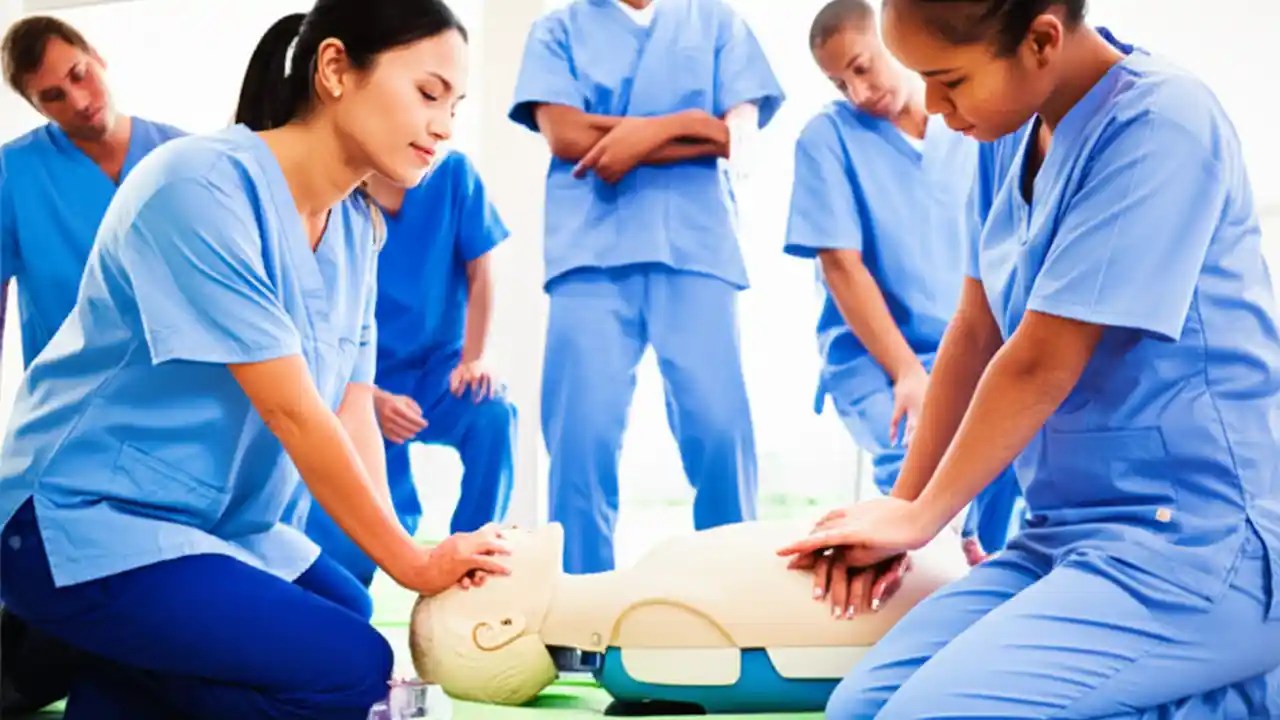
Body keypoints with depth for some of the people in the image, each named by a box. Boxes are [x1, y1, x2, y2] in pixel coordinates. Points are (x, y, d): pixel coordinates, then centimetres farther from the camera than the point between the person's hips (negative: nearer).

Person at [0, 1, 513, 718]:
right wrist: (411, 563, -17)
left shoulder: (356, 230, 4)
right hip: (86, 520, -9)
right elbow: (291, 411, -23)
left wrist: (424, 567, -12)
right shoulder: (203, 183, -22)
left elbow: (352, 416, -1)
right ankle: (63, 653, -1)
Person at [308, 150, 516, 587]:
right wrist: (375, 400, -24)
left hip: (437, 373, 2)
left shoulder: (453, 174, -8)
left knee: (494, 415, -33)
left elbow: (479, 272, -2)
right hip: (364, 389, -2)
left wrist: (472, 360, -14)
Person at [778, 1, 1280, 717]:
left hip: (1195, 536, -8)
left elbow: (1040, 366, -16)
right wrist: (900, 505, 11)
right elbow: (975, 334, 12)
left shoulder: (1160, 126, -17)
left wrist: (921, 517, -4)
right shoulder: (1014, 134, 8)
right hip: (1072, 527, 8)